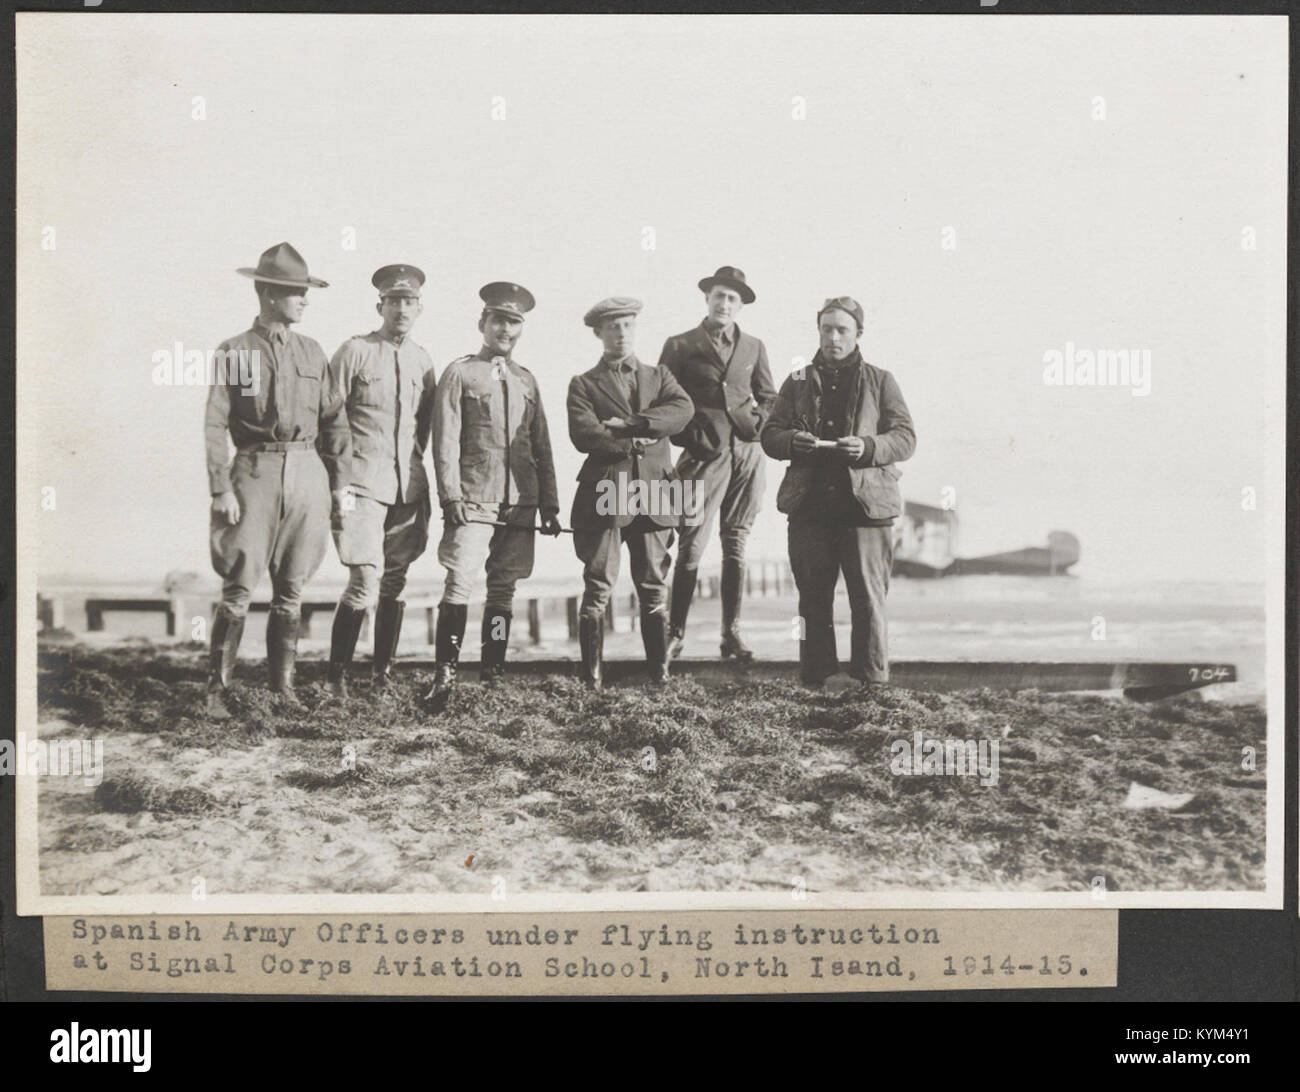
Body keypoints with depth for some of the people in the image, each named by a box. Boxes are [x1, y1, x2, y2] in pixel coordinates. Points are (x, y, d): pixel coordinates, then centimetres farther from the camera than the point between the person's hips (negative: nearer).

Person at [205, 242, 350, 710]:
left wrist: (340, 483, 9)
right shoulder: (234, 351, 0)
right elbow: (214, 425, -4)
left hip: (308, 476, 4)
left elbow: (334, 422, 14)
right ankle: (217, 689, 2)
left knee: (291, 590, 8)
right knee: (238, 588, -6)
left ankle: (283, 685, 17)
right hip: (255, 474, -4)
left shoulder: (312, 352, 12)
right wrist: (221, 489, -11)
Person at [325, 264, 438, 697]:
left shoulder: (422, 361, 11)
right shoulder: (354, 351, -3)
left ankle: (383, 673, 17)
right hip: (363, 483, -5)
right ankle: (336, 674, 1)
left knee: (395, 582, 8)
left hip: (409, 486, 5)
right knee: (366, 579, -13)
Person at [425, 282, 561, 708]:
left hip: (519, 504, 5)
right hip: (473, 501, -5)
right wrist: (451, 497, -12)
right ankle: (444, 676, -11)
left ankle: (492, 672, 14)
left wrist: (550, 505, 12)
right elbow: (445, 440, -3)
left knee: (504, 588, 6)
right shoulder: (460, 373, 3)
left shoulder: (526, 380, 17)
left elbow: (542, 448, 18)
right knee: (459, 583, -13)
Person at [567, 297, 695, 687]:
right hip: (603, 495, -2)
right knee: (598, 590, -4)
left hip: (653, 494, 2)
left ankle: (660, 675, 8)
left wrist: (629, 424, -11)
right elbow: (583, 435, -7)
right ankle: (592, 679, -1)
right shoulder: (583, 385, 10)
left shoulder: (659, 376, 19)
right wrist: (633, 443, -10)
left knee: (654, 591, 4)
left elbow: (683, 409, -3)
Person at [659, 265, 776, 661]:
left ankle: (732, 634, 7)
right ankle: (675, 632, 0)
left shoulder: (753, 347, 16)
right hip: (705, 454, -3)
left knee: (736, 547, 3)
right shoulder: (680, 346, 6)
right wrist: (687, 438, -4)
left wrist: (757, 424, 3)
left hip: (747, 454, 3)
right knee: (691, 546, -8)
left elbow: (770, 399, 21)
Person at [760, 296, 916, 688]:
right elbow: (769, 435, 11)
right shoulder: (797, 382, 16)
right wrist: (793, 441, -12)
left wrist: (869, 447, -16)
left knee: (868, 596, -2)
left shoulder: (880, 382, 10)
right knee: (813, 597, 6)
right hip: (810, 505, 2)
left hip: (865, 505, -2)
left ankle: (872, 681, 5)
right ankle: (815, 679, 14)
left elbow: (906, 438, 3)